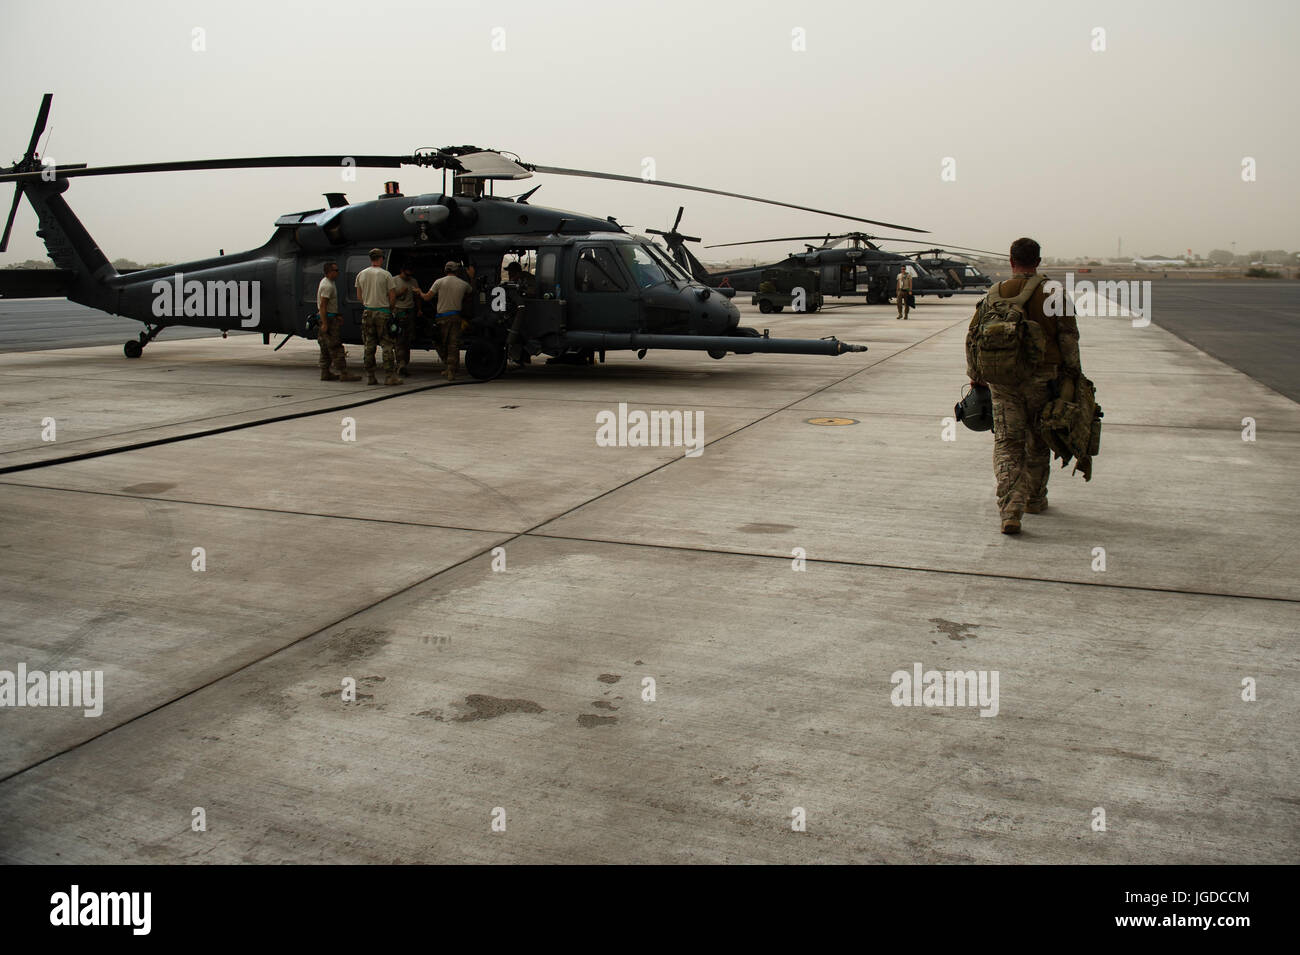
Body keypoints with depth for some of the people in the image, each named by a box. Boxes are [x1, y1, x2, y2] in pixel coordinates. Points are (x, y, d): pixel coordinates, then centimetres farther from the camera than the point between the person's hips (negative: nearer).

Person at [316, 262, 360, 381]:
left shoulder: (328, 282, 16)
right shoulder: (327, 285, -17)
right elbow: (322, 305, -22)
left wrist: (337, 316, 22)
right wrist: (324, 324, -25)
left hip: (329, 317, 11)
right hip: (328, 319, -11)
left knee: (326, 349, 11)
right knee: (336, 348, -11)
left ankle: (325, 373, 14)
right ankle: (344, 373, -12)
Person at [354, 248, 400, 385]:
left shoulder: (361, 274, 7)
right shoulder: (386, 274, -6)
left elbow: (359, 296, 11)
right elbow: (392, 296, -6)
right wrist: (390, 308, 10)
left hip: (367, 312, 4)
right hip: (383, 313, -4)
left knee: (369, 346, 8)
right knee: (387, 345, 0)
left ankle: (369, 377, 9)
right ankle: (389, 376, -3)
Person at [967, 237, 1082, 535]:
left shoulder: (995, 293, 5)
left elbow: (974, 336, 6)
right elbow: (1069, 335, -5)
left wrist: (974, 375, 16)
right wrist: (1073, 374, 3)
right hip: (1042, 377, 0)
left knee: (1007, 443, 0)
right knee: (1038, 441, 17)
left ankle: (1009, 509, -16)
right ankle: (1034, 499, 31)